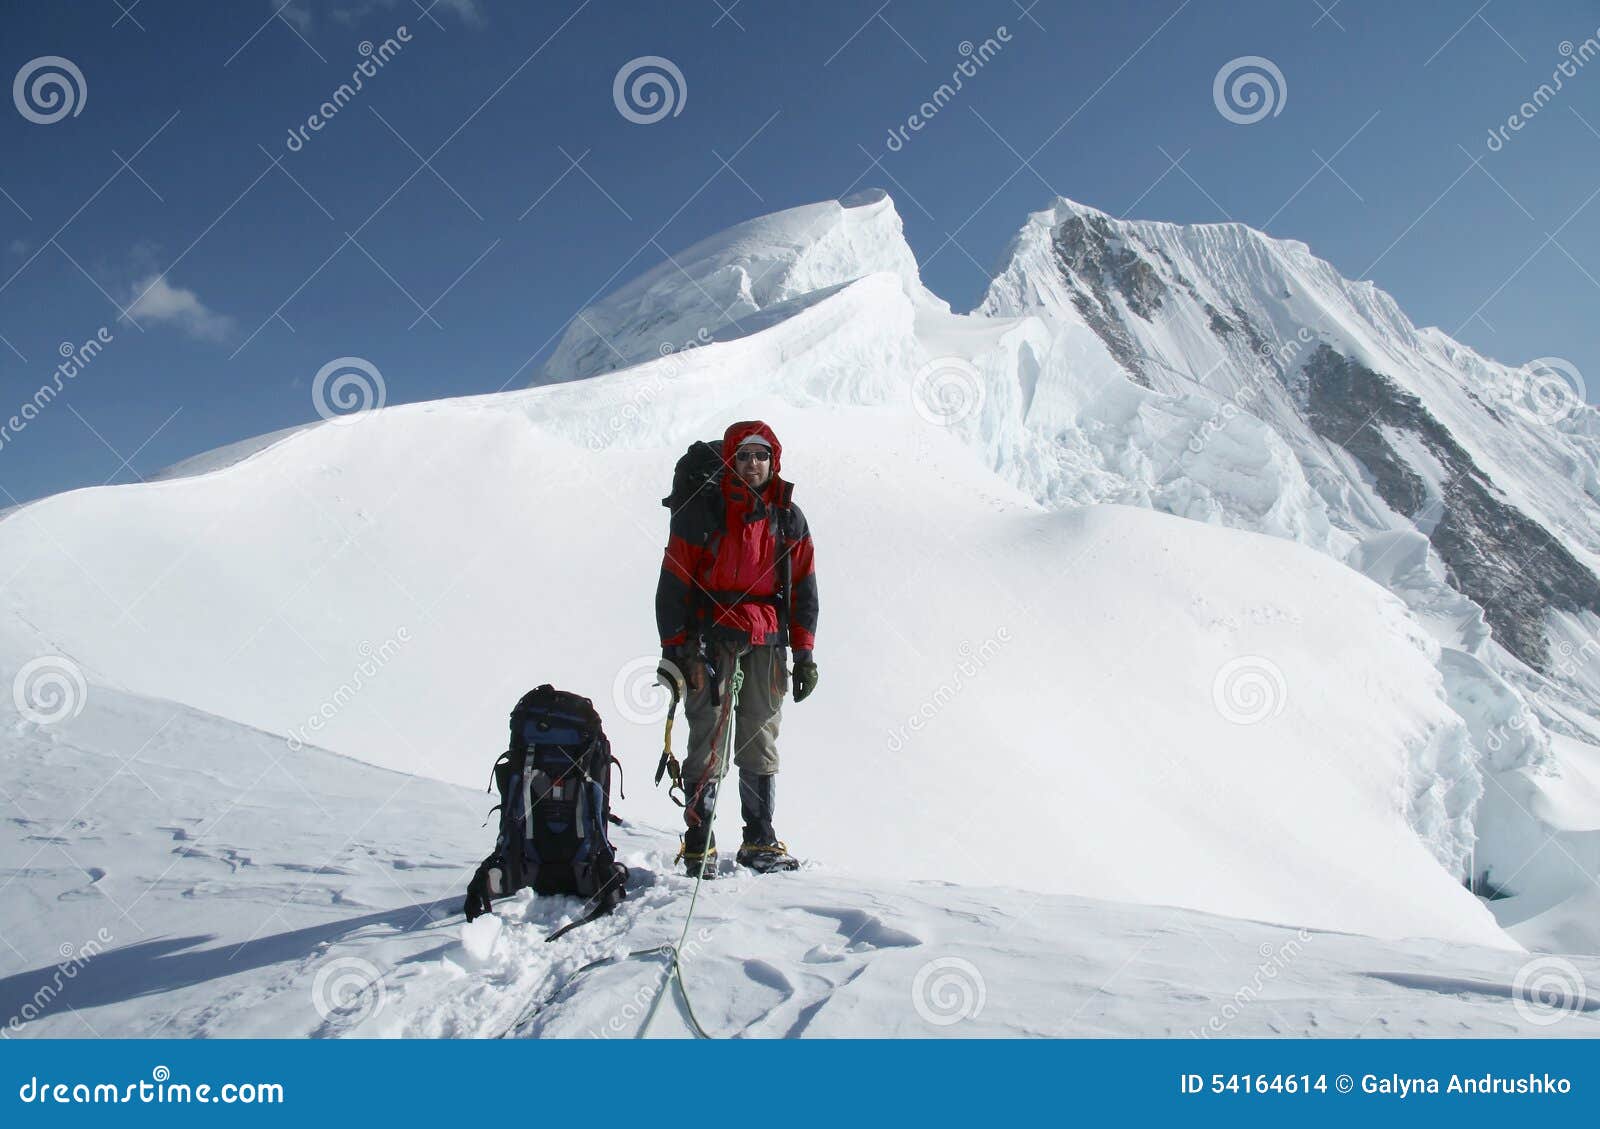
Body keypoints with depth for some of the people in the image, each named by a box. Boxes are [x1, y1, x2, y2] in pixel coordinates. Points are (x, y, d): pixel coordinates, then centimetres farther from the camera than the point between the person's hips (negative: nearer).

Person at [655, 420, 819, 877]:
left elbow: (803, 589, 12)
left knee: (761, 743, 7)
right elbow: (673, 585, 0)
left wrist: (805, 654, 8)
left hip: (767, 640, 3)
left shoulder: (789, 518, 9)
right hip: (709, 638, -3)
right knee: (708, 740, -5)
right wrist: (673, 648, -5)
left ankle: (760, 842, 15)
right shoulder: (700, 513, -1)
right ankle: (698, 844, 3)